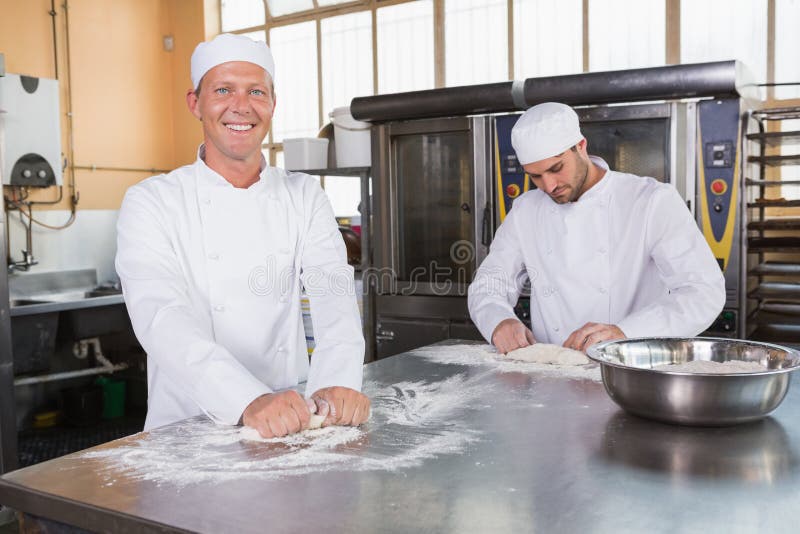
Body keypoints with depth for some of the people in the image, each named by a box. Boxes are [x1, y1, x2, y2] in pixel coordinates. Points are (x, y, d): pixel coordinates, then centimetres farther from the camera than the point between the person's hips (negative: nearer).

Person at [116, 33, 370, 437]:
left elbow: (332, 292, -7)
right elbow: (161, 315, -17)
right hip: (188, 430, -1)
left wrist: (338, 382, -27)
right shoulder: (151, 203, -3)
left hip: (293, 422, 1)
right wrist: (250, 401, -33)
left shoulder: (304, 197, 7)